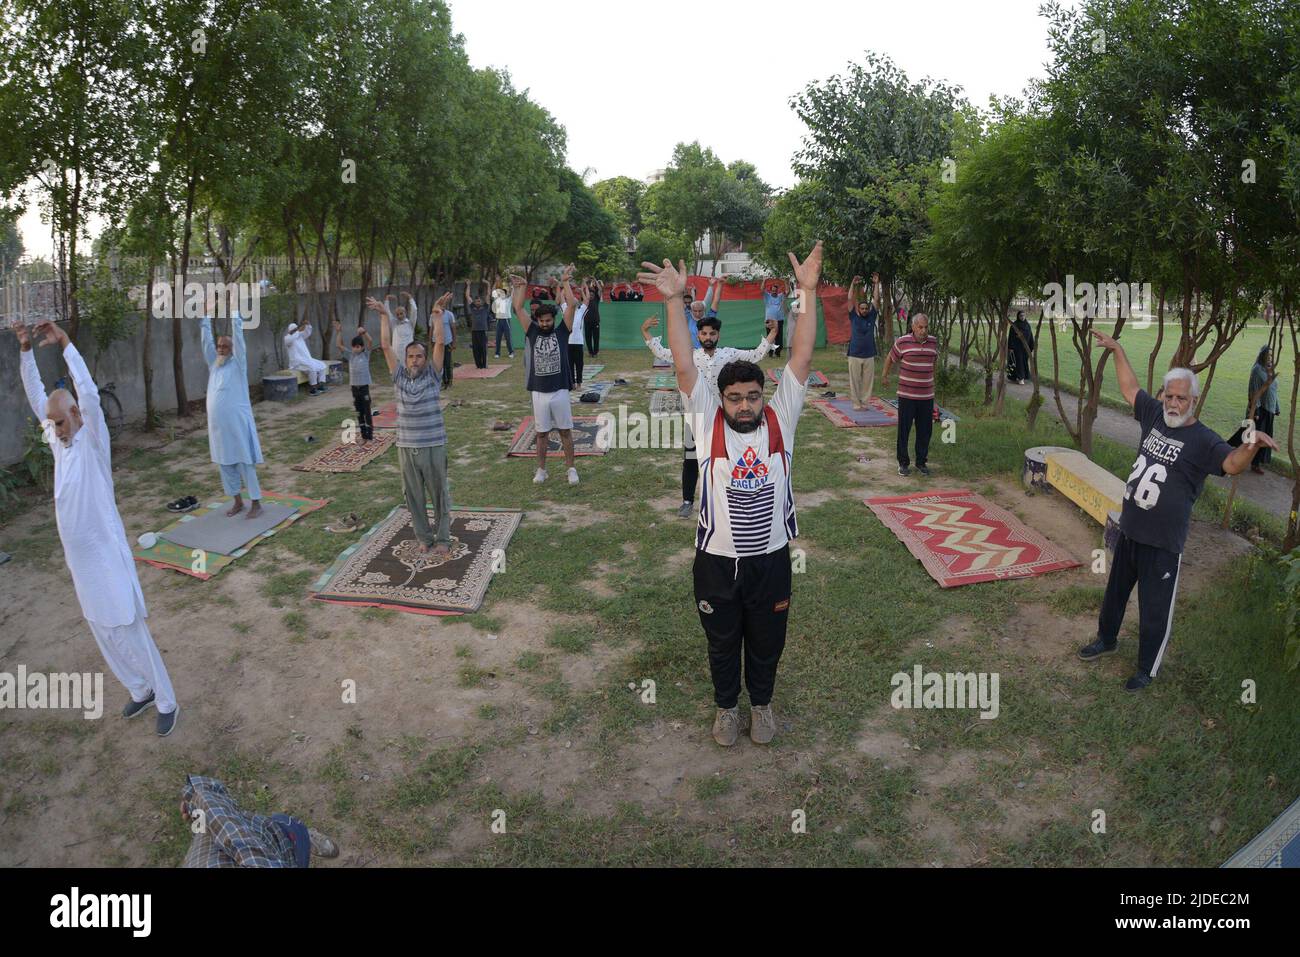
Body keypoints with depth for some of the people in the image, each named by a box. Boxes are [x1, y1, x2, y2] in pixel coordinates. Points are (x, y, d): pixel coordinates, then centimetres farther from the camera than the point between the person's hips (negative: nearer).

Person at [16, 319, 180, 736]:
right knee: (103, 632, 15)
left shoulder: (92, 442, -13)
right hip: (78, 556, 8)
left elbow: (89, 395, -27)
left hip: (106, 553, -8)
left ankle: (166, 702, 7)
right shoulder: (58, 440, 6)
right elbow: (36, 396, 11)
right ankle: (141, 690, 30)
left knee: (130, 630, -4)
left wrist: (64, 343, -23)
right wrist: (25, 349, 3)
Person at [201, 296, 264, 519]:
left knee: (245, 463, -2)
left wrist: (234, 311, -11)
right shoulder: (214, 364, 10)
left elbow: (238, 335, -11)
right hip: (218, 424, 6)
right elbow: (206, 339, 10)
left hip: (238, 422, -6)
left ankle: (256, 503, 5)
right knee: (225, 464, 12)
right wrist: (208, 313, 8)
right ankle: (238, 501, 24)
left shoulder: (238, 364, -5)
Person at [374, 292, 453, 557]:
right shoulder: (399, 376, 5)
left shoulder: (432, 375, -1)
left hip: (433, 446, -3)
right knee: (413, 496, 10)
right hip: (405, 447, 3)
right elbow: (386, 346, 4)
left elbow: (439, 342, -9)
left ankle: (443, 540, 15)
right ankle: (423, 538, 23)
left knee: (440, 494, 5)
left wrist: (437, 314, -10)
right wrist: (384, 316, 5)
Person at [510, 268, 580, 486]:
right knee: (541, 433, 11)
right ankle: (541, 469, 22)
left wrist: (565, 282, -5)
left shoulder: (561, 332, 0)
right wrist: (522, 286, 2)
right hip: (539, 392, 2)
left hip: (560, 391, -2)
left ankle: (571, 469, 16)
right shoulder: (533, 333, 5)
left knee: (565, 431, 6)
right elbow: (518, 309, 3)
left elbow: (571, 306, -6)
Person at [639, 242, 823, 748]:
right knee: (723, 642, 19)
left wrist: (808, 292, -18)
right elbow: (685, 367, -16)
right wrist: (674, 301, -25)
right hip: (717, 560, -1)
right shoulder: (708, 421, -8)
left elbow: (801, 358, -11)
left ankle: (761, 702, 45)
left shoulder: (780, 419, -5)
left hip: (771, 558, 1)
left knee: (767, 642, 20)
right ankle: (726, 705, 43)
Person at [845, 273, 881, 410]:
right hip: (854, 355, -2)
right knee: (855, 381, 1)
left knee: (867, 381, 5)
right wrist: (853, 284, -8)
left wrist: (876, 284, -2)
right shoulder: (854, 317, 2)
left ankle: (864, 402, 13)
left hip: (869, 356, 2)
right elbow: (850, 299, -3)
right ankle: (856, 403, 8)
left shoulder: (872, 317, 6)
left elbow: (876, 299, 3)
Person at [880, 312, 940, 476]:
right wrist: (884, 376, 19)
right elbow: (890, 358, 9)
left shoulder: (933, 342, 5)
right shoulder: (902, 342, -8)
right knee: (904, 430, 3)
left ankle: (921, 462, 21)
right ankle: (903, 463, 14)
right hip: (906, 395, -3)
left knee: (925, 431, 8)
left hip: (927, 395, 3)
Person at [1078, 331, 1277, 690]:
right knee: (1115, 591, 26)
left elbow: (1233, 464, -34)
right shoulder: (1155, 415, 0)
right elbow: (1130, 389, 14)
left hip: (1163, 543, -6)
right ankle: (1106, 640, 49)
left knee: (1155, 610, 6)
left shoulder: (1203, 440, -17)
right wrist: (1116, 349, 16)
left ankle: (1146, 669, 26)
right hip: (1129, 531, 6)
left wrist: (1252, 445, -56)